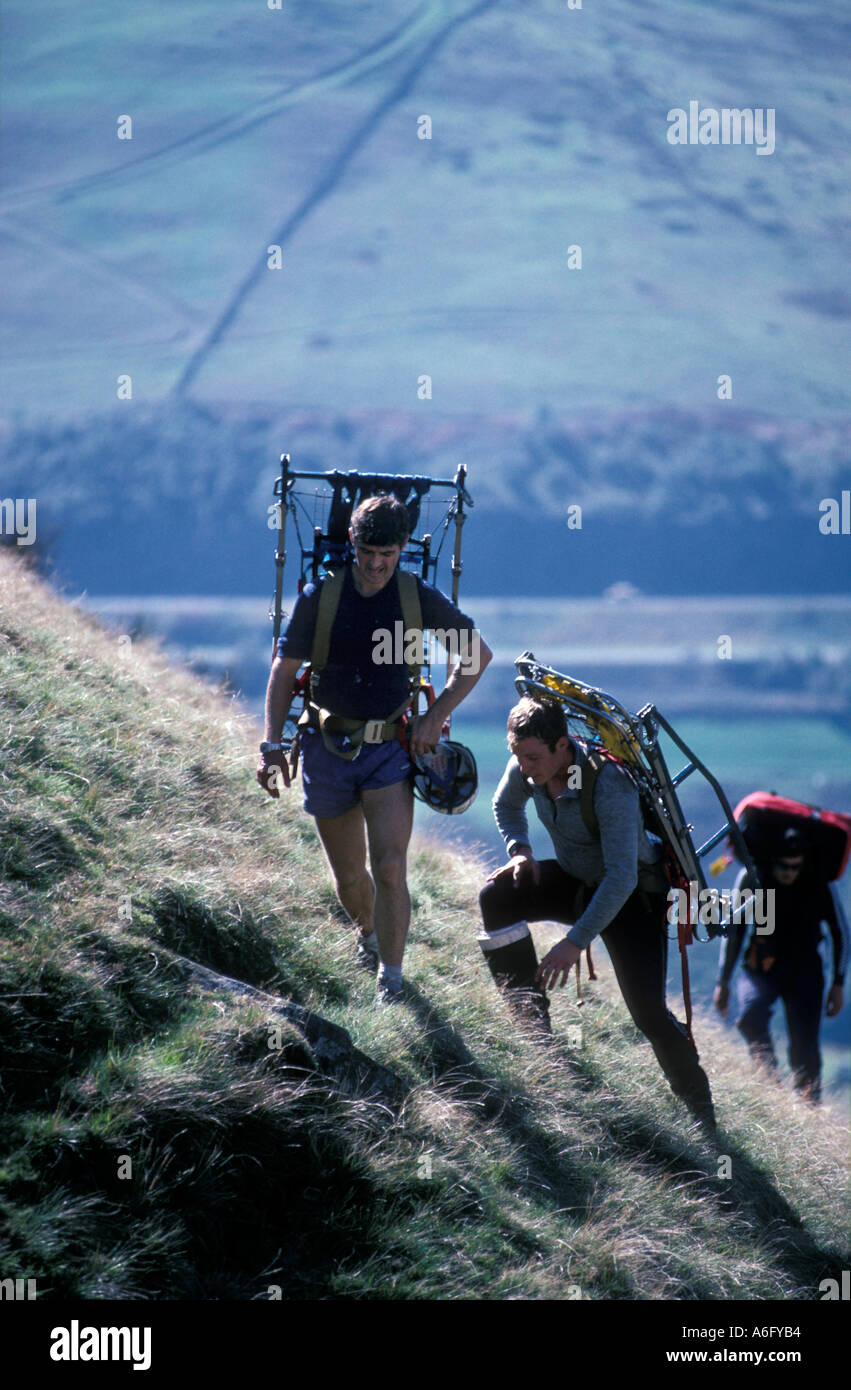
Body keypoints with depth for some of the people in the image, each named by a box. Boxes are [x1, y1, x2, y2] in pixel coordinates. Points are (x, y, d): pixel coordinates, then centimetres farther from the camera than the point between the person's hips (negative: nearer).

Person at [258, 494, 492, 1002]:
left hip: (390, 747, -1)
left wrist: (436, 716, -1)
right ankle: (368, 933, 44)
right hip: (328, 748, 1)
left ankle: (391, 980, -6)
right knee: (350, 877, 12)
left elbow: (478, 654, 7)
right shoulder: (320, 596, -5)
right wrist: (272, 747, -7)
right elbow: (285, 671, 1)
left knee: (390, 868, -16)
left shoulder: (420, 597, -5)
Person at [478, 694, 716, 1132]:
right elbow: (506, 806, 10)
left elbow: (622, 877, -36)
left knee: (647, 1010, -16)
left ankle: (699, 1109, 4)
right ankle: (530, 1017, -11)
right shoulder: (525, 768, -15)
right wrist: (519, 851, -10)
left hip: (631, 896, -6)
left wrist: (575, 942, -39)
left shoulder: (610, 786, -35)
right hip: (574, 879, 6)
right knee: (497, 897, -19)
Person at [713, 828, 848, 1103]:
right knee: (751, 1015, -32)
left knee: (805, 1046, -10)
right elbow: (734, 930, 4)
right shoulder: (752, 878, -9)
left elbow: (841, 933, 4)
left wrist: (838, 984, 0)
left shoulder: (820, 886, -9)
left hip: (803, 970, 0)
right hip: (760, 967, 0)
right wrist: (723, 981, 4)